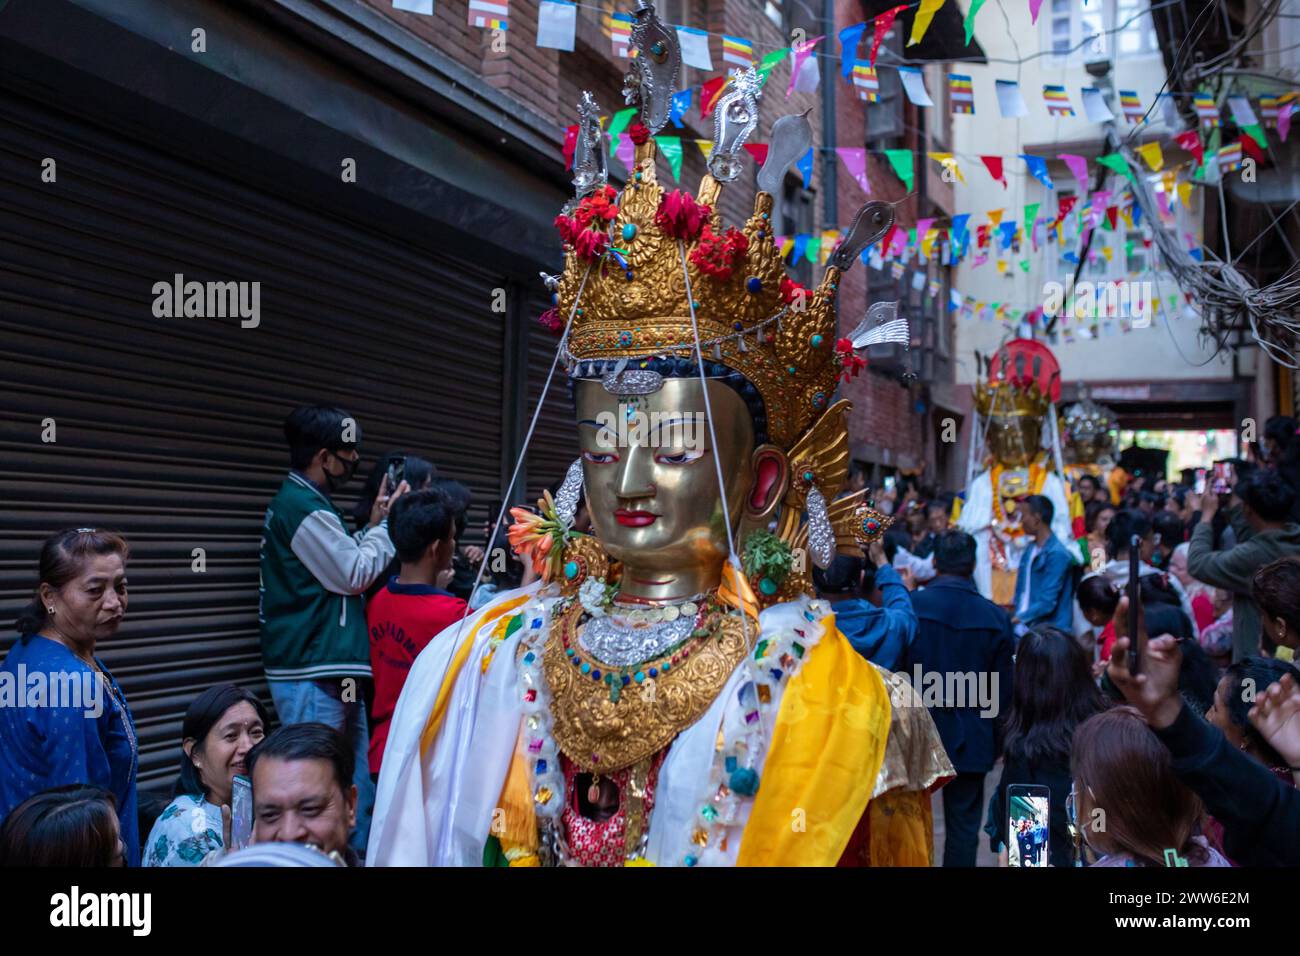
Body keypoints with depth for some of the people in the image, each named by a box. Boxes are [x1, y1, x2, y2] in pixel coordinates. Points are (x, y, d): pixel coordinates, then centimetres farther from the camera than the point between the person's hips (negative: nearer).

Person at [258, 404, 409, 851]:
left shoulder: (304, 502, 17)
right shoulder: (303, 507, -15)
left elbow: (342, 561, 20)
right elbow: (355, 574, -13)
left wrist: (374, 524, 11)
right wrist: (388, 524, -2)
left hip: (331, 670, 10)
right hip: (313, 675, -10)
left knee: (358, 788, 13)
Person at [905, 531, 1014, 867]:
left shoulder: (909, 606, -11)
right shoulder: (995, 617, -6)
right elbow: (1003, 689, -1)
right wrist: (997, 738, 13)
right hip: (970, 739, 1)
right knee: (963, 826, 10)